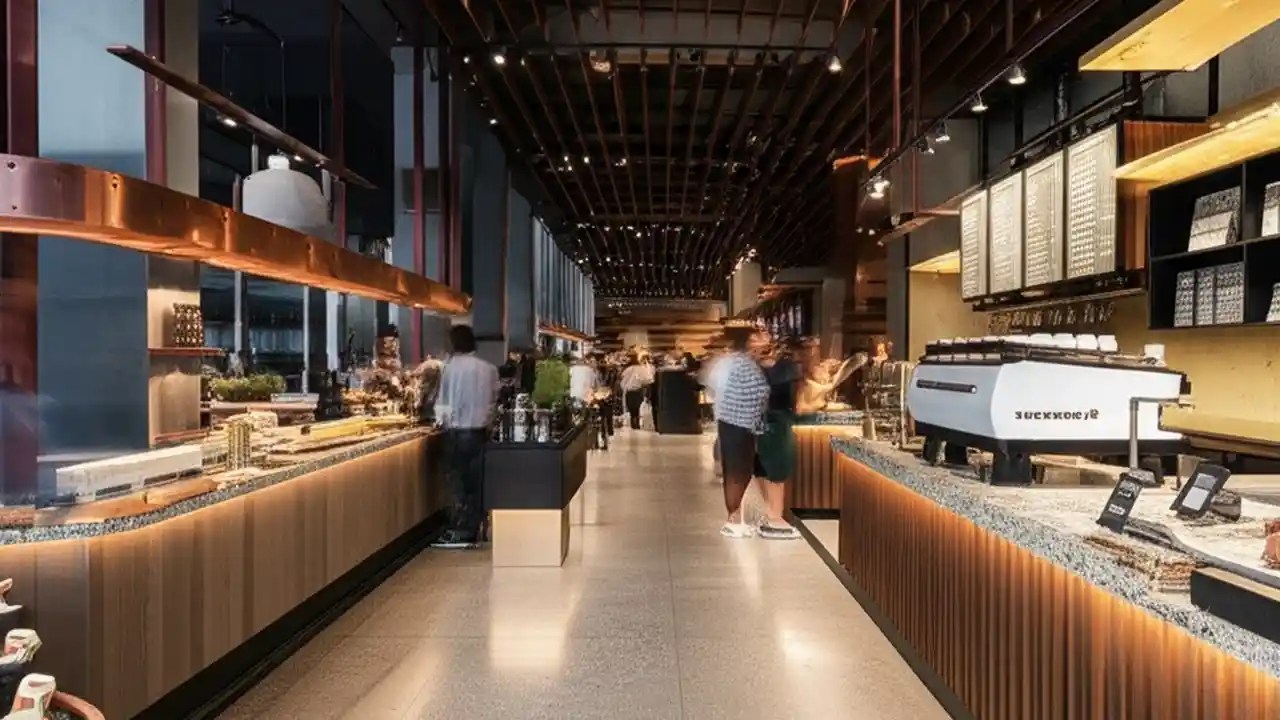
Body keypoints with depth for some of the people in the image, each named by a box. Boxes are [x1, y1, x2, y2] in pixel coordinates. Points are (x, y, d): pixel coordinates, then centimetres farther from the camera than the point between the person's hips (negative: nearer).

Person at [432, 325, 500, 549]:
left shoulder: (452, 367, -8)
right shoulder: (489, 369, 1)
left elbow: (443, 402, -5)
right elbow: (494, 399, 2)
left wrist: (442, 419, 12)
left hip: (458, 431, -4)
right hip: (481, 431, 4)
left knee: (459, 481, 6)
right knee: (477, 481, 11)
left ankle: (461, 531, 9)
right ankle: (474, 529, 18)